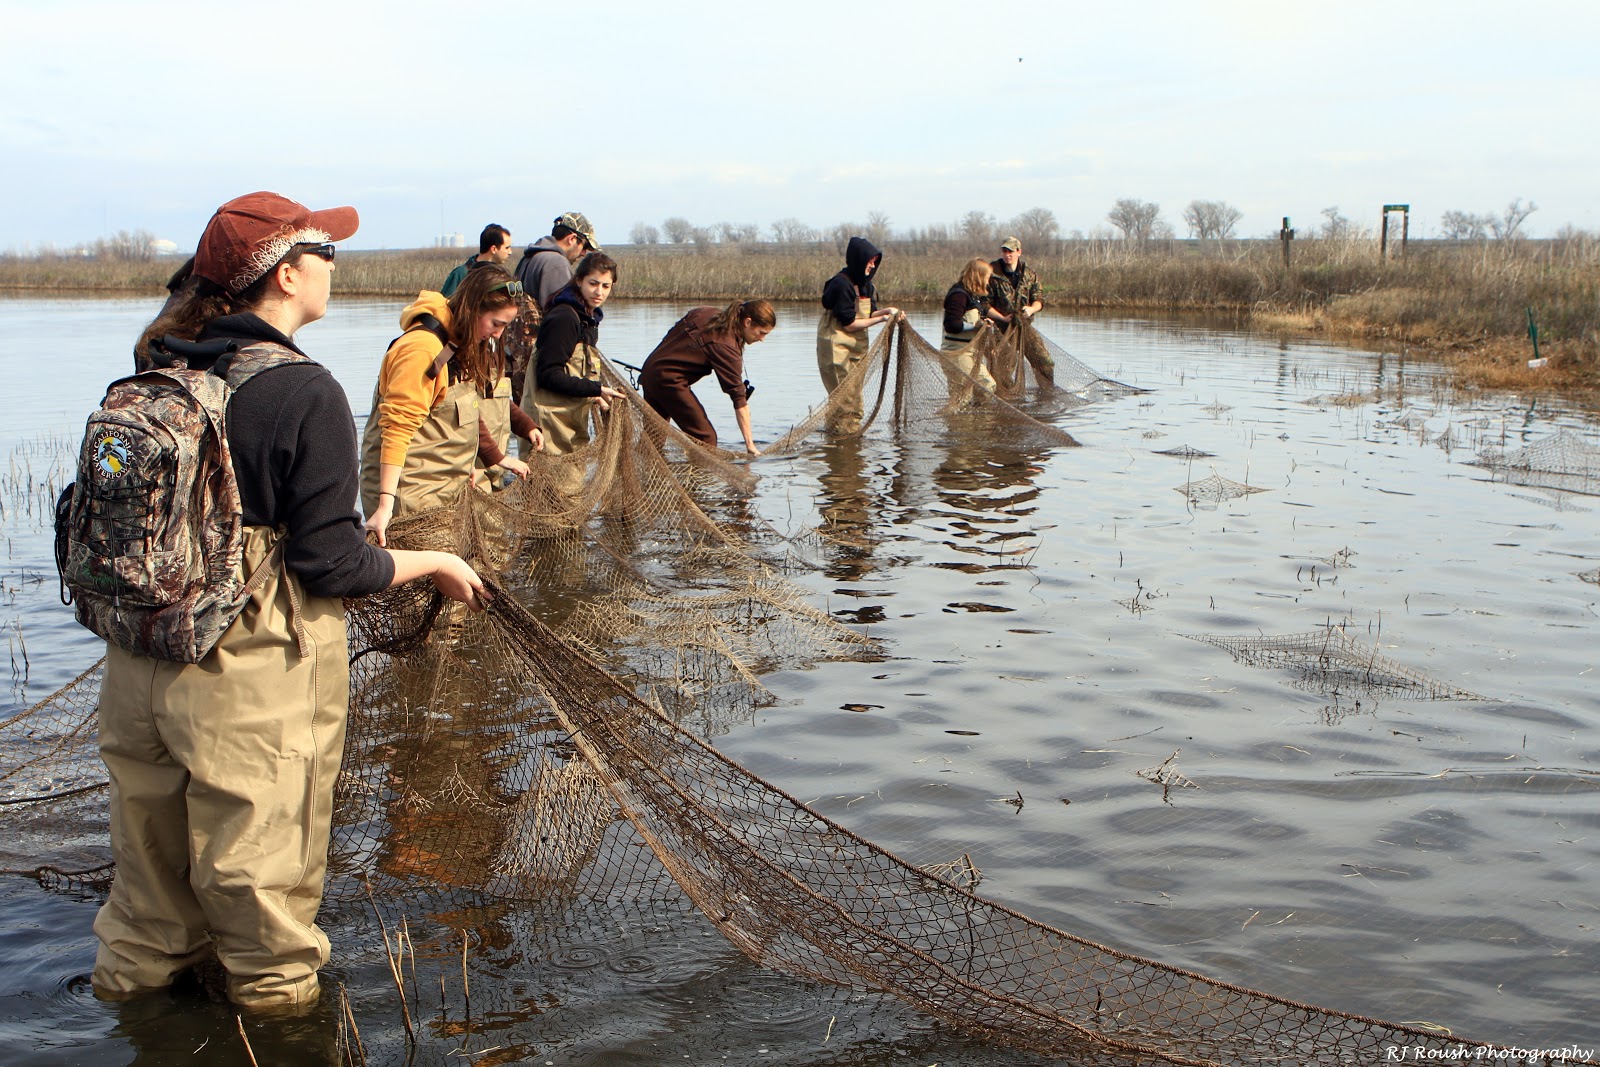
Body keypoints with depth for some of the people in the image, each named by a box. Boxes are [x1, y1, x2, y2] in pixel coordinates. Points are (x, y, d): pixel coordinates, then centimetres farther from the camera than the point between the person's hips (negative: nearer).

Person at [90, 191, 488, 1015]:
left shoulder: (156, 376, 1)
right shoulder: (306, 394, -18)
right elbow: (328, 563, -17)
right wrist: (433, 563, -2)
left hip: (139, 660, 7)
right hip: (249, 677, -6)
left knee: (154, 840, 25)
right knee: (257, 860, 12)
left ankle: (139, 964, 44)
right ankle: (274, 985, 31)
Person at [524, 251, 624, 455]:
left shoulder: (588, 318, 15)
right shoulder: (563, 318, -15)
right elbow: (548, 375, -19)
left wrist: (596, 396, 2)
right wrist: (596, 390, -21)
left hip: (573, 421, 10)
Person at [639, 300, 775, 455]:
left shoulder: (707, 314, 5)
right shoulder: (727, 347, -18)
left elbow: (672, 333, 15)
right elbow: (739, 398, -17)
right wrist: (749, 443, -16)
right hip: (669, 380, -9)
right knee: (705, 438, -5)